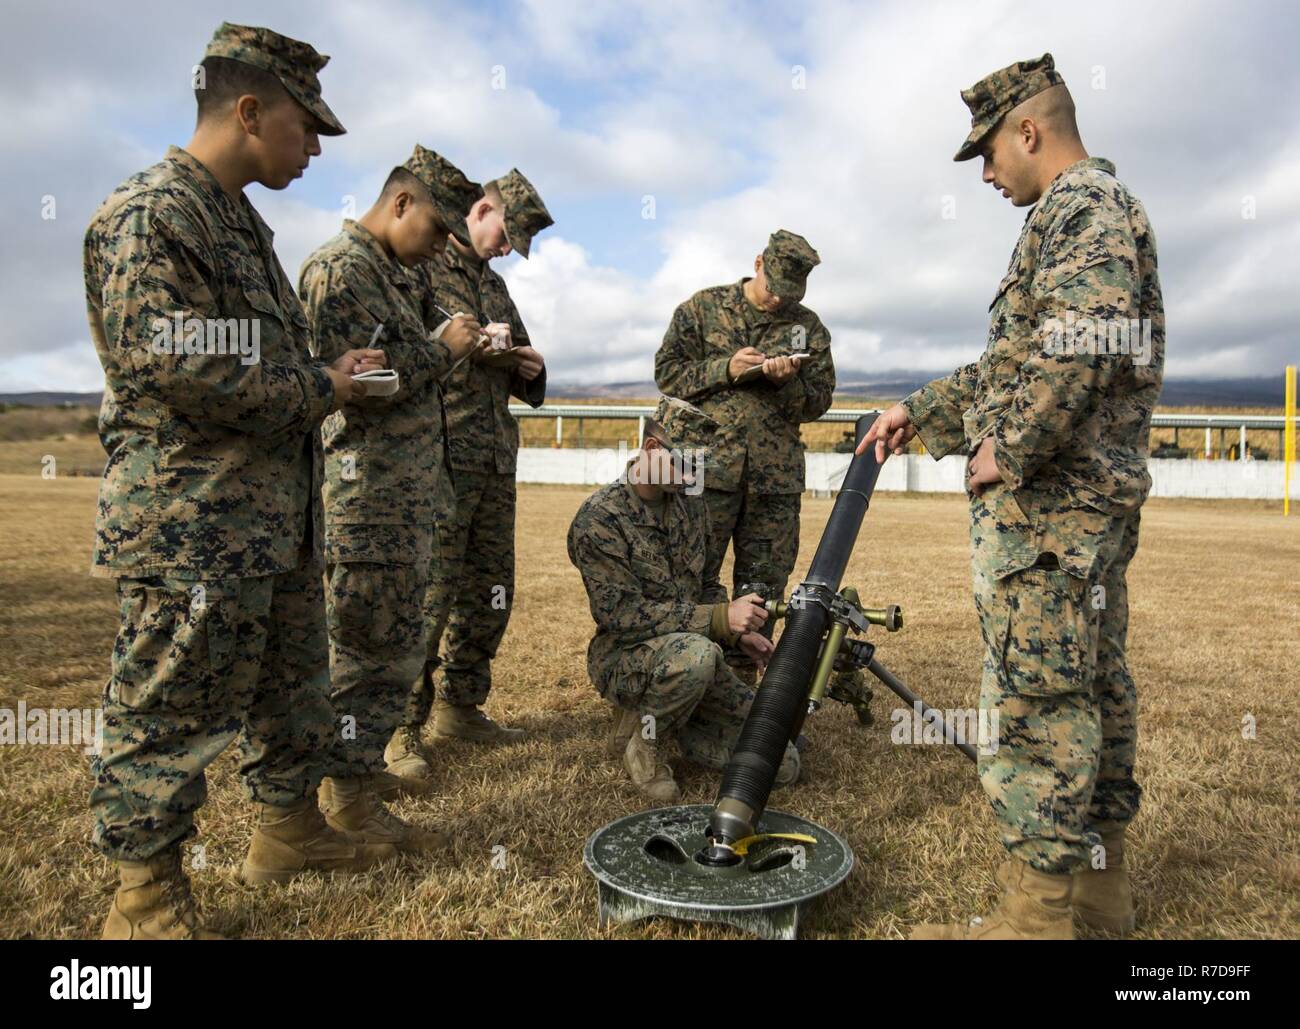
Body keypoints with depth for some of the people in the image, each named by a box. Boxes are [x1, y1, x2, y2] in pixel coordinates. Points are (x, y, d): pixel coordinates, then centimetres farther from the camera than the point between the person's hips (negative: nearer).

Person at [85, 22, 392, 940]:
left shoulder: (241, 221, 19)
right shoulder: (149, 215, -13)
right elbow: (172, 366, -23)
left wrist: (327, 373, 10)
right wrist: (316, 392, -14)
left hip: (277, 515, 10)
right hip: (192, 525, -10)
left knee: (293, 689, 19)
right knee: (173, 714, 3)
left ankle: (289, 829, 37)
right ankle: (148, 899, 20)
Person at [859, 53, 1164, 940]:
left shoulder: (1081, 204, -8)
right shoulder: (1102, 209, 24)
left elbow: (1079, 350, -25)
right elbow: (1016, 362, 26)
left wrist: (1009, 452, -17)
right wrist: (920, 411, 24)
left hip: (1048, 499, -11)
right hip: (1099, 497, 11)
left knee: (1039, 698, -7)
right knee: (1096, 683, 14)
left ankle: (1036, 914, 1)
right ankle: (1101, 881, 27)